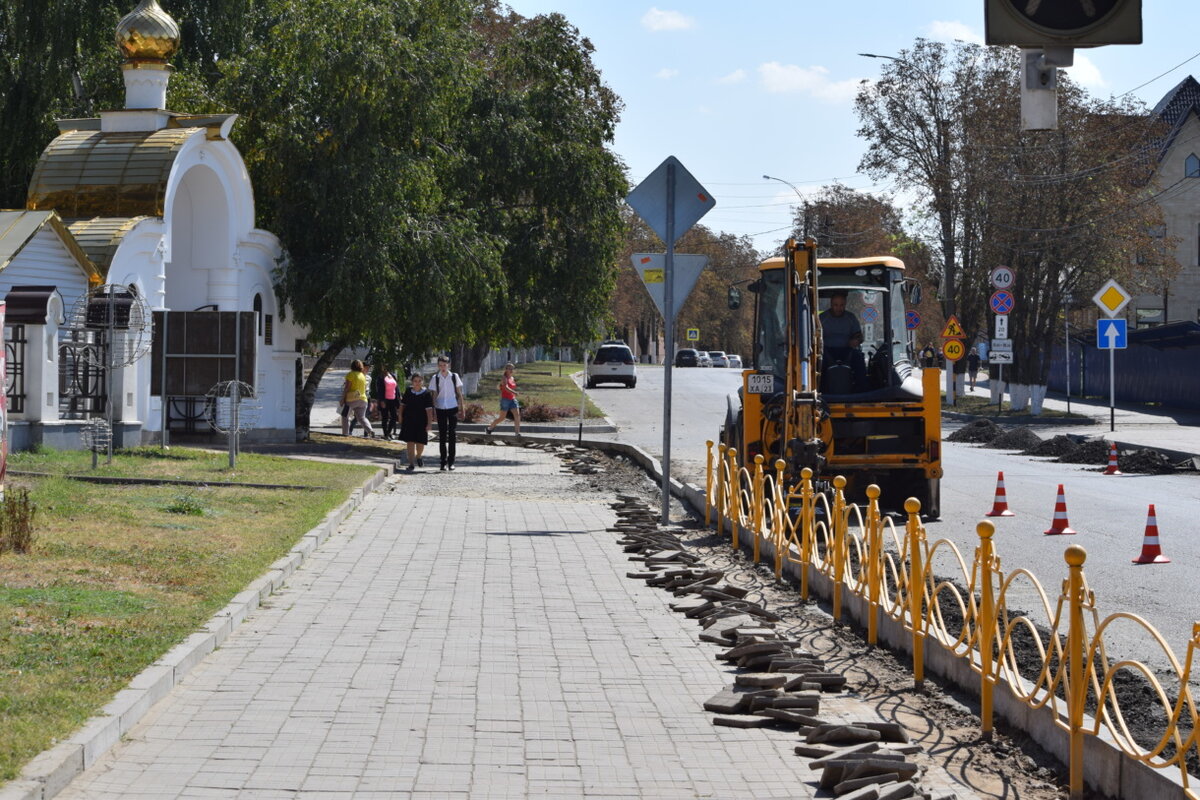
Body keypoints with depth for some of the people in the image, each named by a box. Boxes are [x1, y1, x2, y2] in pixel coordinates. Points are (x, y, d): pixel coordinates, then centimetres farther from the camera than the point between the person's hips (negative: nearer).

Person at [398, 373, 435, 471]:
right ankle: (411, 463, 3)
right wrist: (401, 417, 7)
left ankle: (419, 456, 37)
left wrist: (429, 422, -15)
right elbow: (402, 404, 12)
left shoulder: (426, 393, -7)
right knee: (410, 442, -2)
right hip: (409, 420, 2)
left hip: (421, 421, -2)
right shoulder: (408, 391, 3)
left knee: (420, 442, 6)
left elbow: (429, 409, -10)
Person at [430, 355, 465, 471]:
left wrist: (461, 408, 2)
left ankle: (451, 462, 5)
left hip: (453, 408, 0)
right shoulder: (435, 378, 1)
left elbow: (459, 394, 6)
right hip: (440, 409, 0)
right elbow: (435, 395, 5)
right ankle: (443, 462, 7)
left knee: (452, 435, -1)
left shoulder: (454, 377, 1)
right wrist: (433, 410, 1)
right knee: (442, 436, 2)